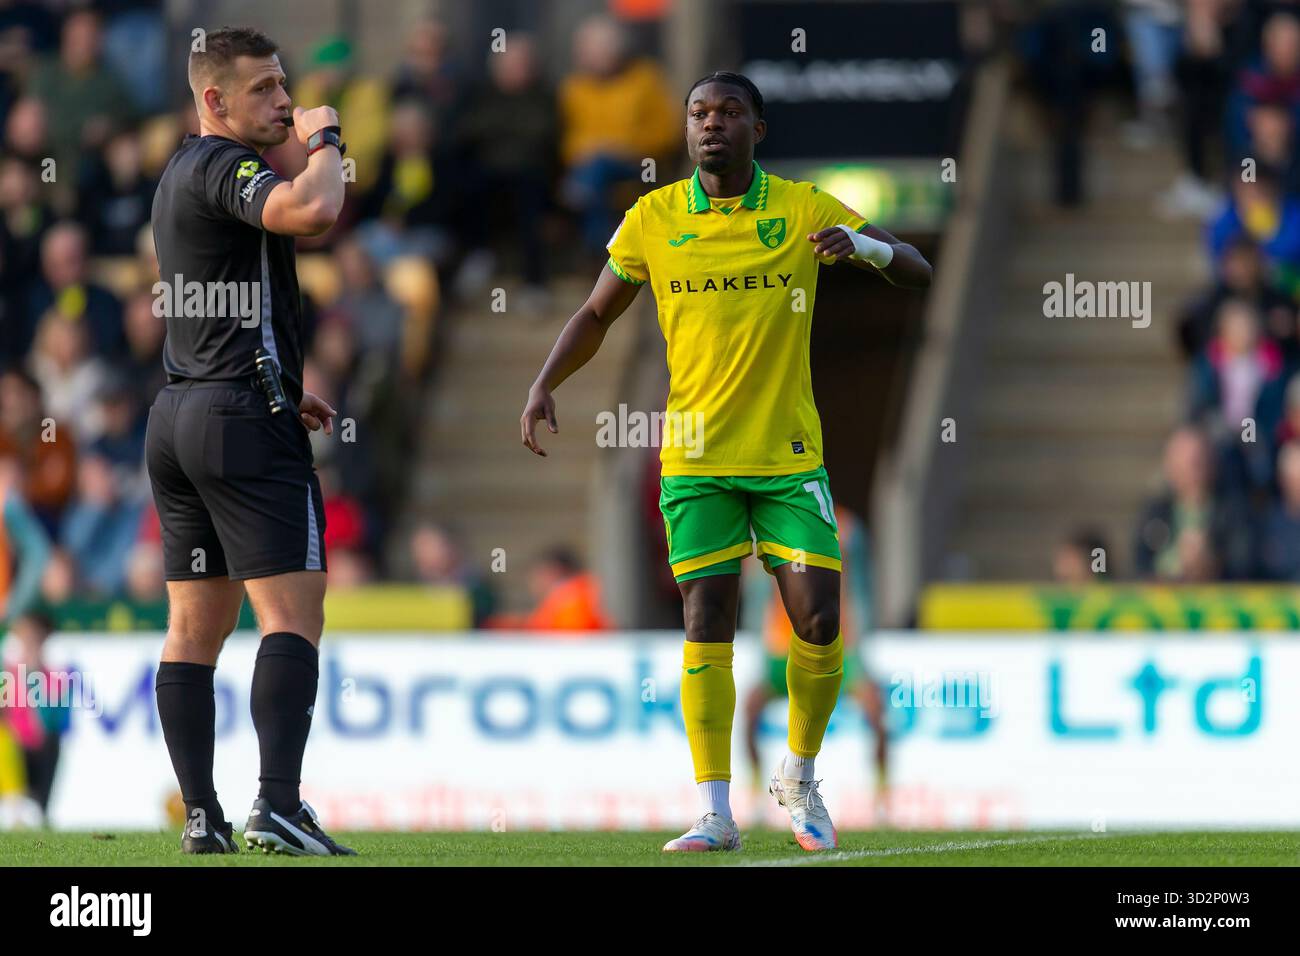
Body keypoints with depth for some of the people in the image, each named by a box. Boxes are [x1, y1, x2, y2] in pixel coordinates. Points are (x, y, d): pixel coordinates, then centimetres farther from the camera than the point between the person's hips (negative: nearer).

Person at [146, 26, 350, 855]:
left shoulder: (182, 174, 20)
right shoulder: (221, 166, -12)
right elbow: (312, 211, -32)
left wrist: (285, 390, 27)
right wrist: (325, 140, -12)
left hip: (178, 416, 10)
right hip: (245, 420, -10)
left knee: (197, 626, 6)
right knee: (294, 610, -12)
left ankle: (202, 815, 4)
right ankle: (279, 805, -22)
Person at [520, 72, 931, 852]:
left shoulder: (803, 209, 0)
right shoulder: (653, 219, 3)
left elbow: (917, 273, 0)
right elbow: (597, 315, 14)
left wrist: (860, 244, -22)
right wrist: (544, 386, -1)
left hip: (789, 453, 0)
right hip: (698, 457, 0)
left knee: (818, 622, -6)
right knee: (707, 626, -6)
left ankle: (798, 780, 18)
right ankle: (716, 812, -2)